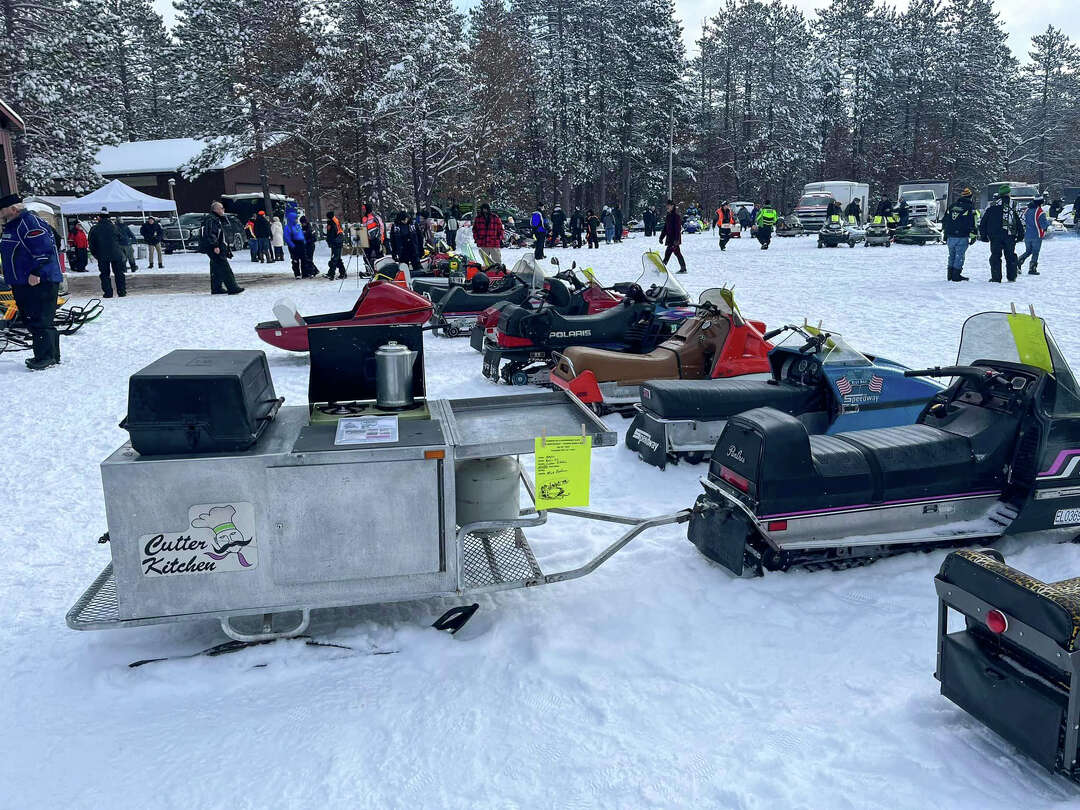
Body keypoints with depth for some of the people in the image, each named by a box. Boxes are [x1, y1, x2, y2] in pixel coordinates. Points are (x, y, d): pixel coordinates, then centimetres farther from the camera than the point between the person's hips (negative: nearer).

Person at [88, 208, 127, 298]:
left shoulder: (94, 229, -2)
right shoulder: (113, 227, -1)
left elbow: (91, 243, 3)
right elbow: (120, 238, 10)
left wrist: (96, 255, 14)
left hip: (102, 256, -1)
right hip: (116, 254, 1)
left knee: (104, 274, 7)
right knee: (119, 273, 9)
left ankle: (108, 293, 2)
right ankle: (122, 291, 7)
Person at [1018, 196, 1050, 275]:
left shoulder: (1027, 211, 3)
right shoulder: (1040, 212, -16)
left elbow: (1023, 223, 11)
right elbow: (1044, 225, -15)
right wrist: (1049, 221, 2)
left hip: (1027, 235, 5)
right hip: (1036, 236, -5)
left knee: (1028, 251, 19)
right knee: (1035, 253, 5)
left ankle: (1018, 262, -1)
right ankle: (1032, 269, 6)